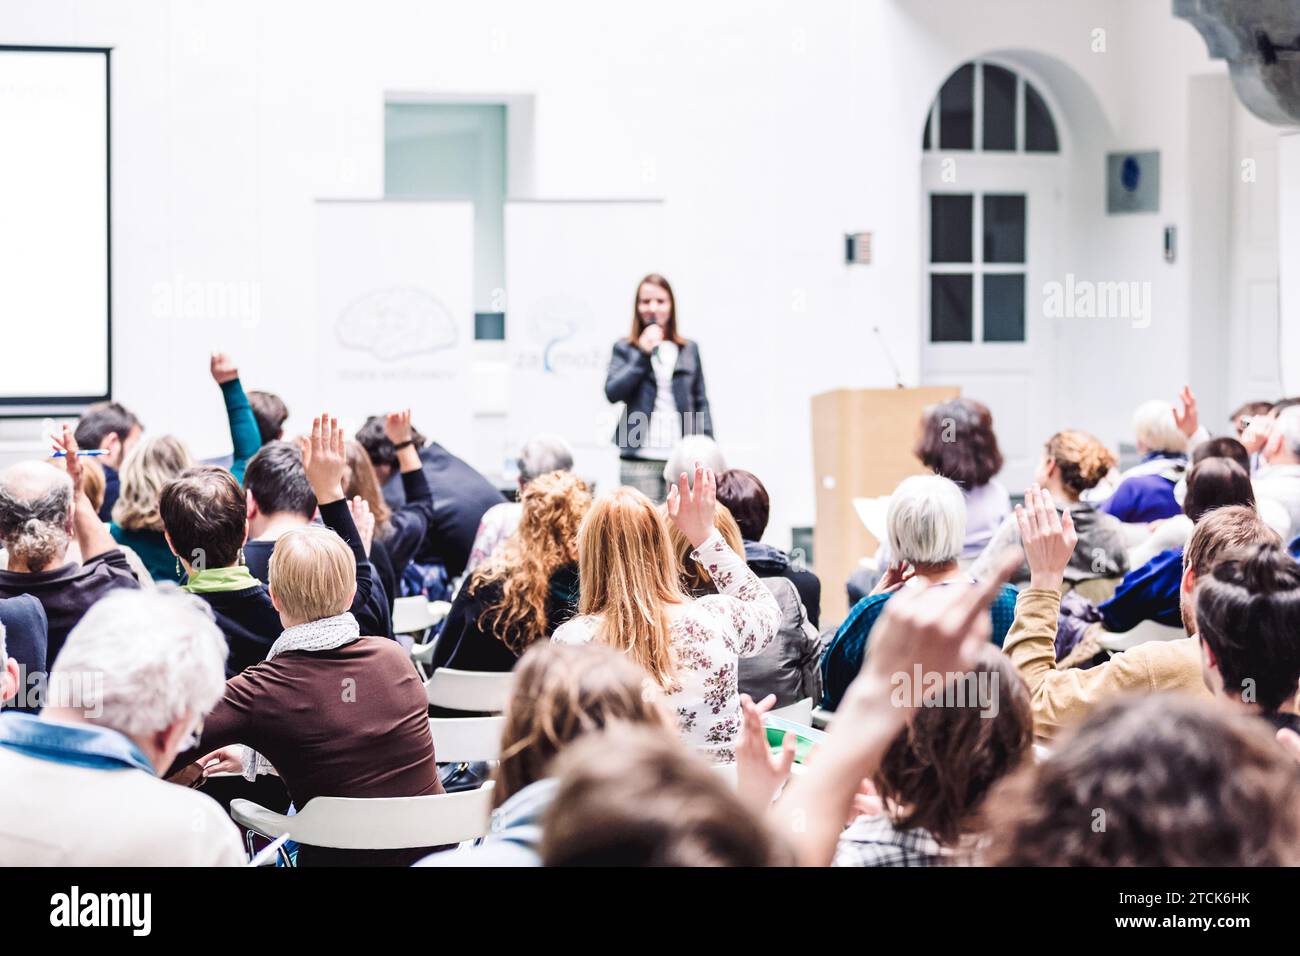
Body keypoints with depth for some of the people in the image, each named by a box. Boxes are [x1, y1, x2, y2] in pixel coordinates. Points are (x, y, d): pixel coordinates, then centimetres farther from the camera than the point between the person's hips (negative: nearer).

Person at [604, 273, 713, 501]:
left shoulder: (689, 350, 14)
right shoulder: (624, 348, 8)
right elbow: (612, 392, -4)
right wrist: (643, 354, -7)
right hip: (640, 459, -2)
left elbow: (701, 401, 14)